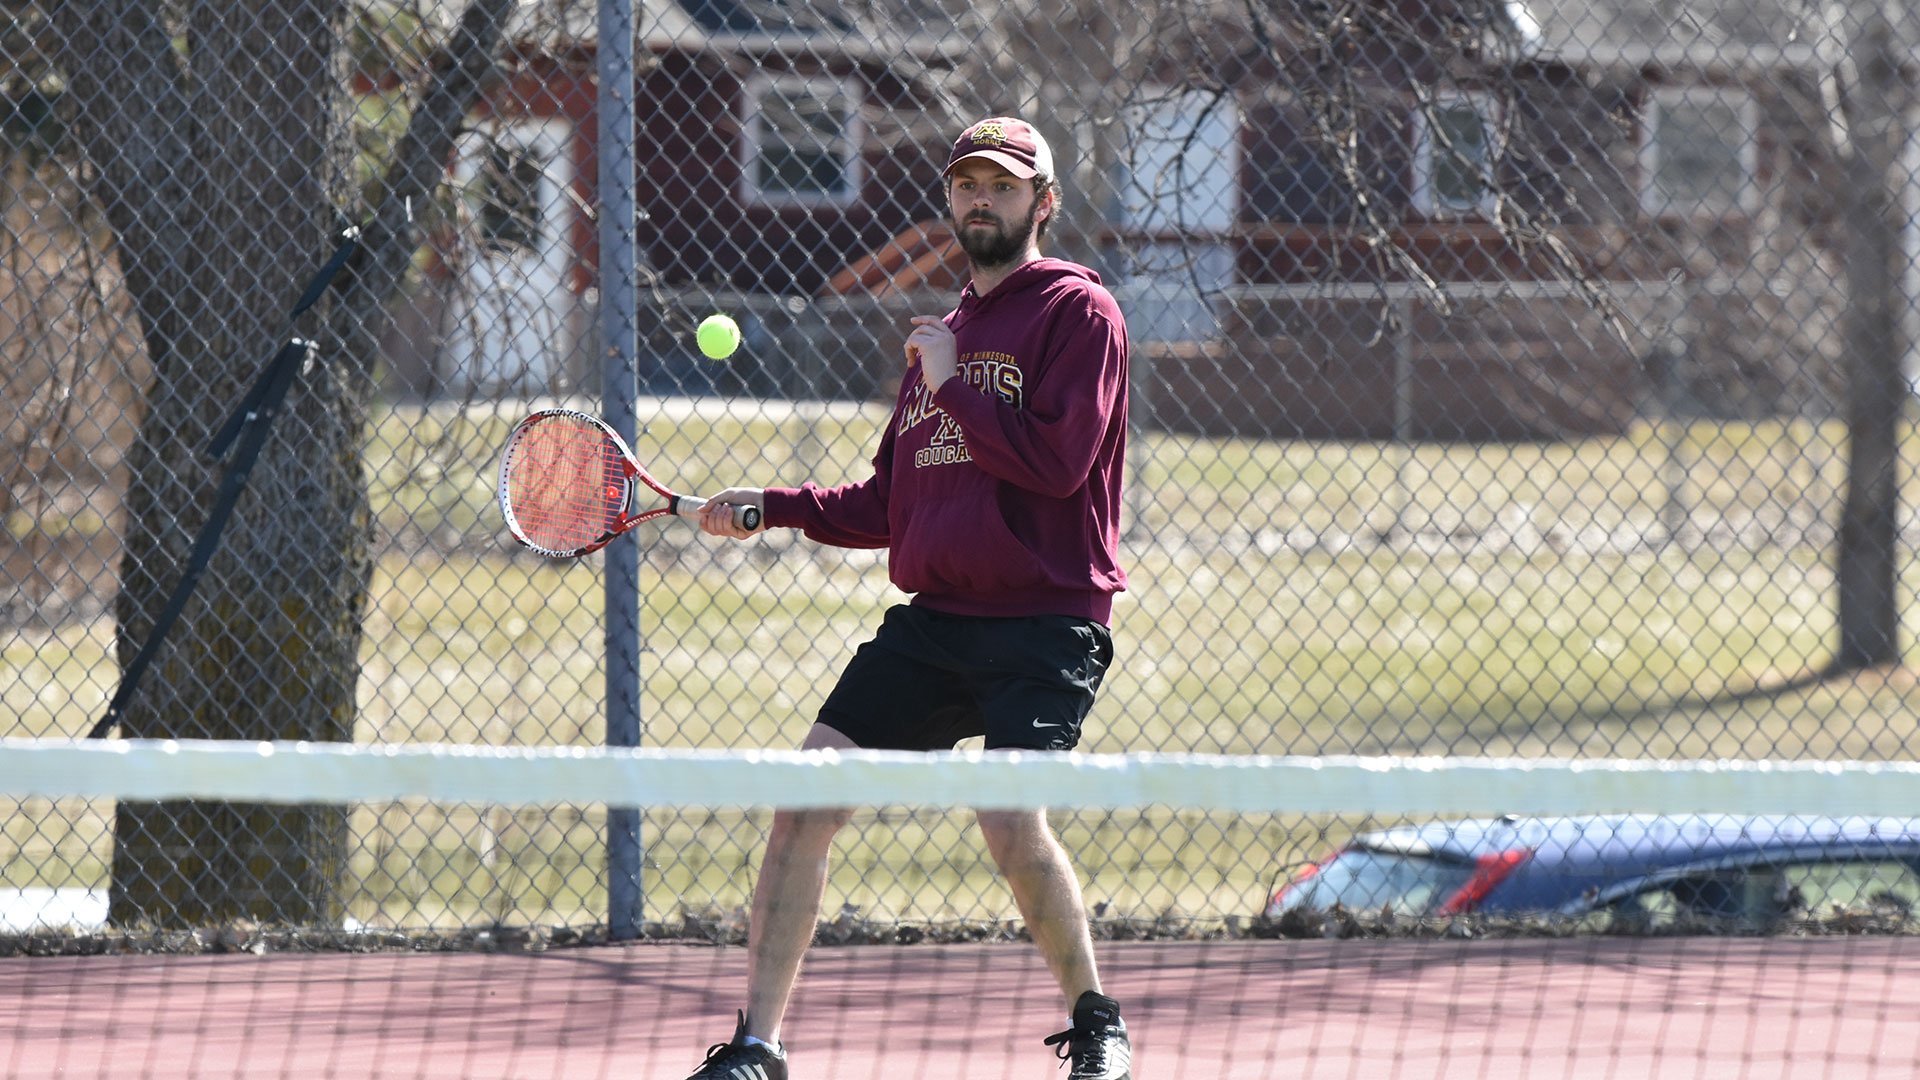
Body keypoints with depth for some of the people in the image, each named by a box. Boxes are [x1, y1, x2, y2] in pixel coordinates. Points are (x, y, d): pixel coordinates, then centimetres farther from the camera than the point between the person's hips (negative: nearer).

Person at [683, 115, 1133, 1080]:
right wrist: (772, 508, 13)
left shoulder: (1077, 312, -1)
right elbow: (888, 505, 24)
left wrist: (952, 386, -9)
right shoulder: (942, 334, 20)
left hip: (1043, 620, -7)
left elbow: (1059, 459, -15)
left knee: (1011, 818, -22)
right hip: (932, 620, 7)